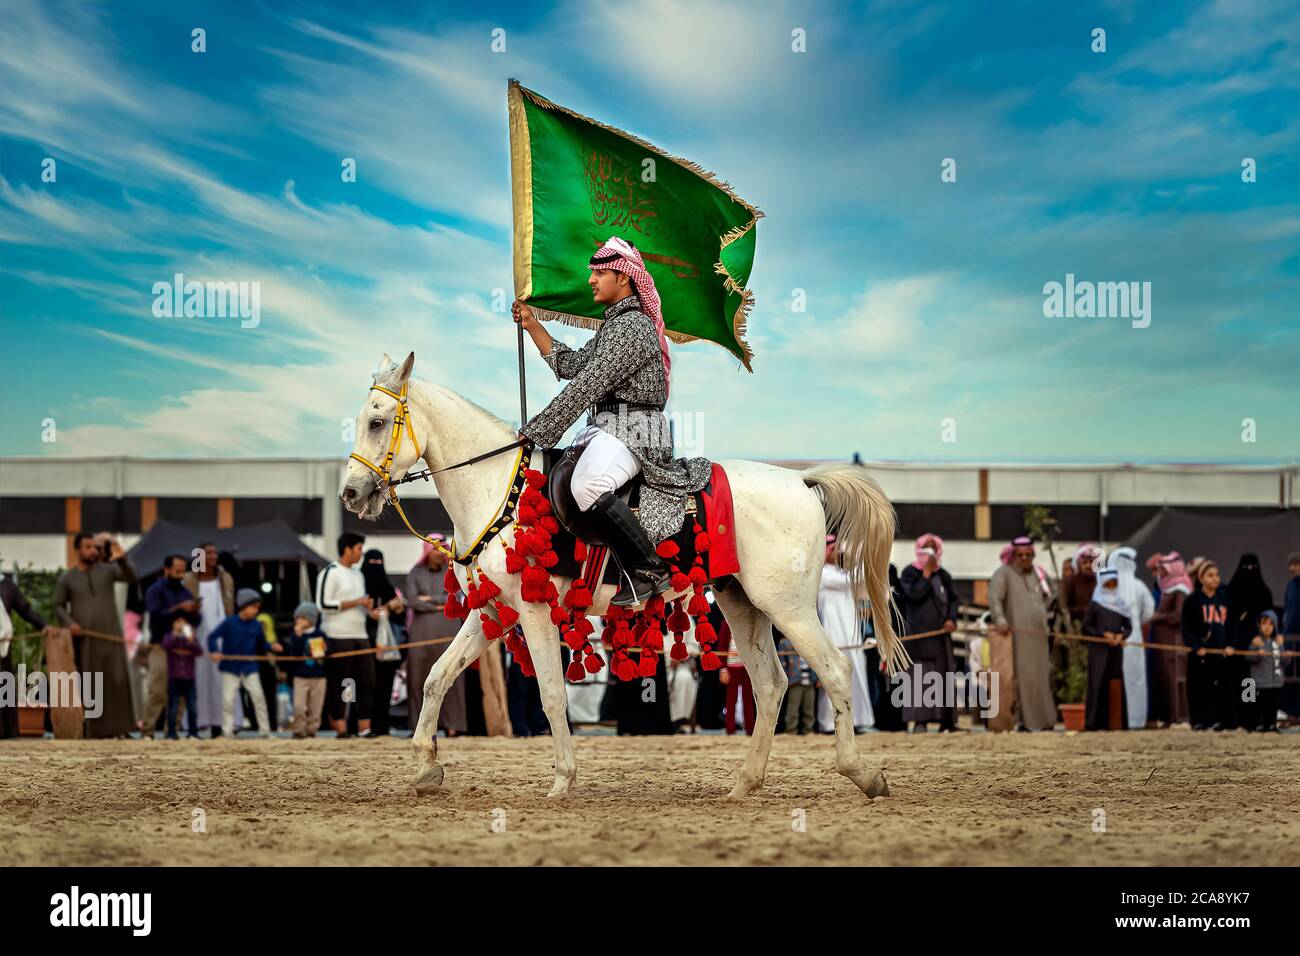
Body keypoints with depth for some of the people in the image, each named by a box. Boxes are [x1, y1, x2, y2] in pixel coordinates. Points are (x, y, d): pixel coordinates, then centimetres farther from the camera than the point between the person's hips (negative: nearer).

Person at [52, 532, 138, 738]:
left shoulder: (107, 570, 5)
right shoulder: (67, 578, 6)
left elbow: (130, 576, -10)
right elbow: (59, 605, 10)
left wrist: (122, 559, -30)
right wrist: (69, 622, -10)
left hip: (110, 636, 0)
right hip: (84, 639, 0)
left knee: (117, 680, -6)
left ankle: (119, 728, -4)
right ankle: (93, 729, 4)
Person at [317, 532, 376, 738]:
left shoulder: (357, 574, 20)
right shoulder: (331, 572, -6)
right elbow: (323, 604, -14)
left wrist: (368, 607, 6)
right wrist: (355, 603, -13)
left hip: (360, 636, 8)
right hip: (338, 637, -8)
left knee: (367, 682, 1)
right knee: (337, 685, -4)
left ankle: (364, 729, 2)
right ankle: (341, 729, -2)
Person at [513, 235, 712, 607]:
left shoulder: (632, 326, -13)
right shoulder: (613, 324, 21)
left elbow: (587, 385, -19)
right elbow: (571, 365, 24)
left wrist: (536, 431, -18)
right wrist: (531, 325, 16)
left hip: (634, 431, -11)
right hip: (606, 428, 11)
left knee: (587, 485, -37)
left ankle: (649, 570, -32)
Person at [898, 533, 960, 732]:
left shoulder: (943, 575, 16)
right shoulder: (910, 573, 1)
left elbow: (953, 599, 15)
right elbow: (914, 594, -14)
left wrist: (951, 619, -2)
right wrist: (927, 574, -10)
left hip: (941, 632, 5)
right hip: (918, 632, -5)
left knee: (944, 675, 3)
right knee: (919, 676, -10)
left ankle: (946, 720, 6)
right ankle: (919, 720, -13)